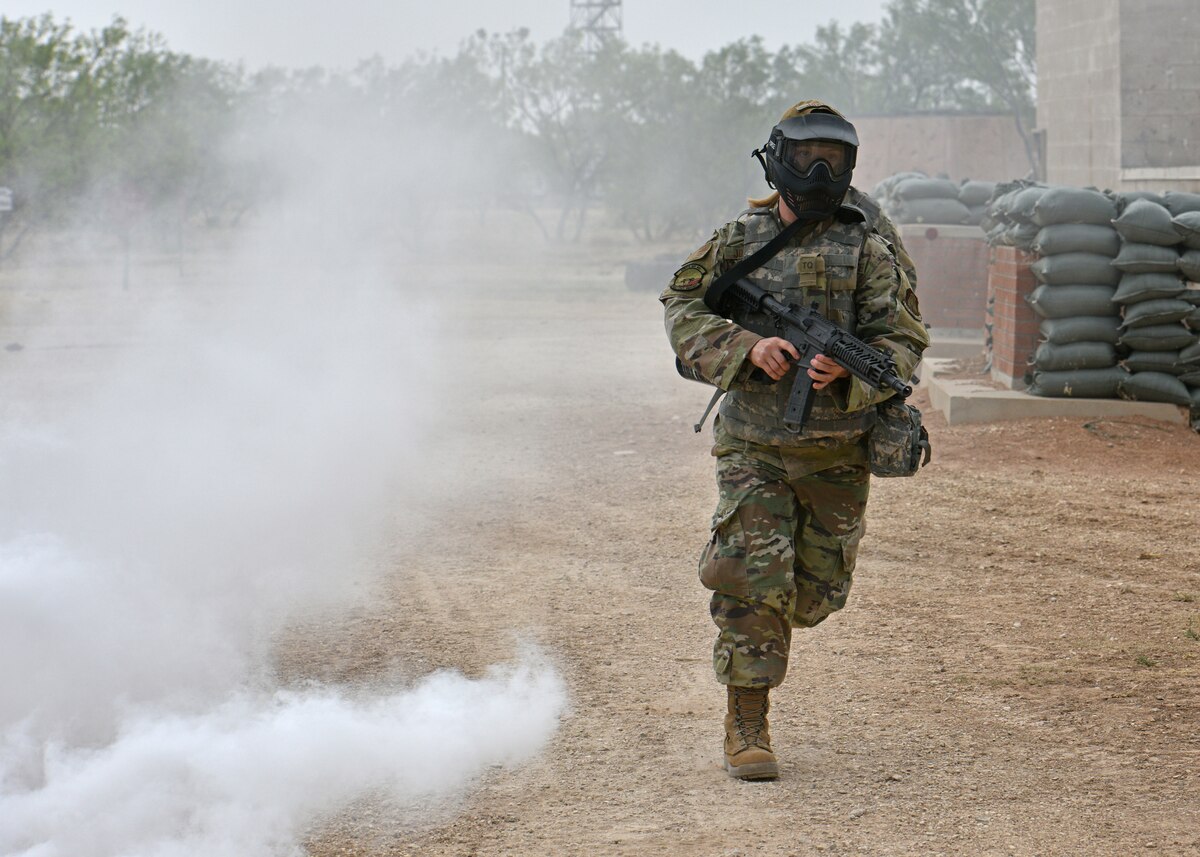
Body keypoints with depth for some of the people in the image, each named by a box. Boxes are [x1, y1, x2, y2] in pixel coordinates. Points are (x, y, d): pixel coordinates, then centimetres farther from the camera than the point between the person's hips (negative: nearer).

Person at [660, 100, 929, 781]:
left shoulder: (867, 248, -2)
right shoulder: (739, 240, 4)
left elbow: (902, 341, -6)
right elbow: (683, 311, 2)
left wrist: (845, 372, -27)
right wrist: (748, 347, -16)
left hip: (838, 450, 1)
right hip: (755, 446, -1)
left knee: (818, 591, 10)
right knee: (754, 577, -12)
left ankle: (757, 629, 44)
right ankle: (747, 725, -3)